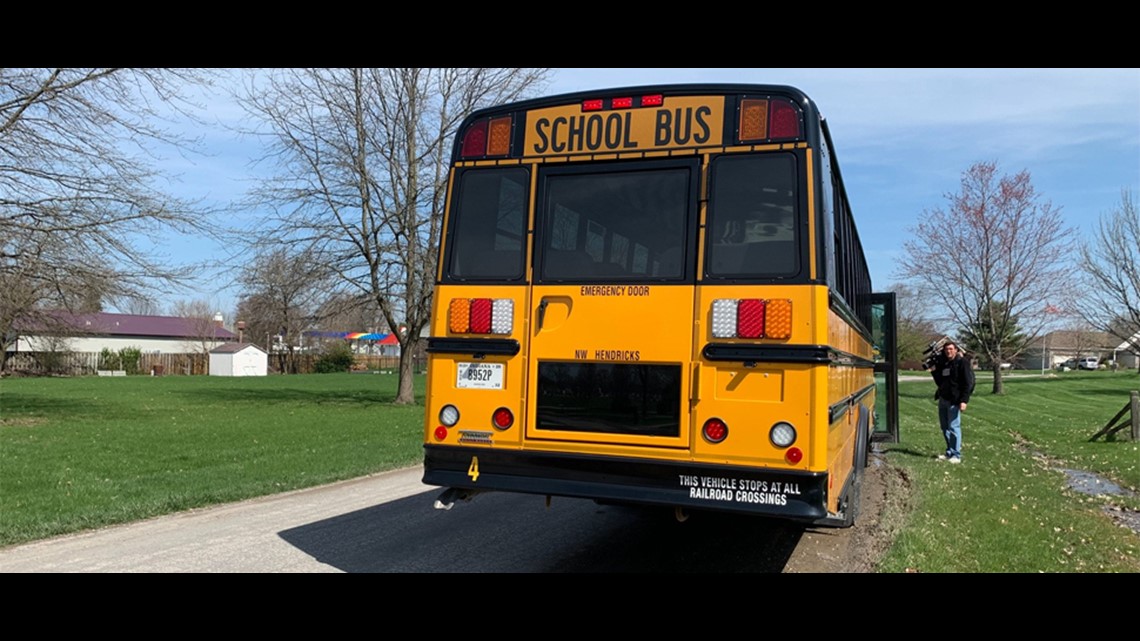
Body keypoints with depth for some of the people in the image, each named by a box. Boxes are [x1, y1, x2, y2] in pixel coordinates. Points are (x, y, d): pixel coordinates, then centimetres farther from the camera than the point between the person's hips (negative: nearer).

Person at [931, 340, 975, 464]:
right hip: (943, 399, 8)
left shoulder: (962, 362, -7)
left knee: (953, 427, -8)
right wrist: (934, 372, 6)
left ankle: (956, 455, -2)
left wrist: (964, 400, -19)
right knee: (945, 427, 11)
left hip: (954, 400, -8)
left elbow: (968, 383, -12)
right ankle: (949, 452, 21)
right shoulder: (942, 363, 16)